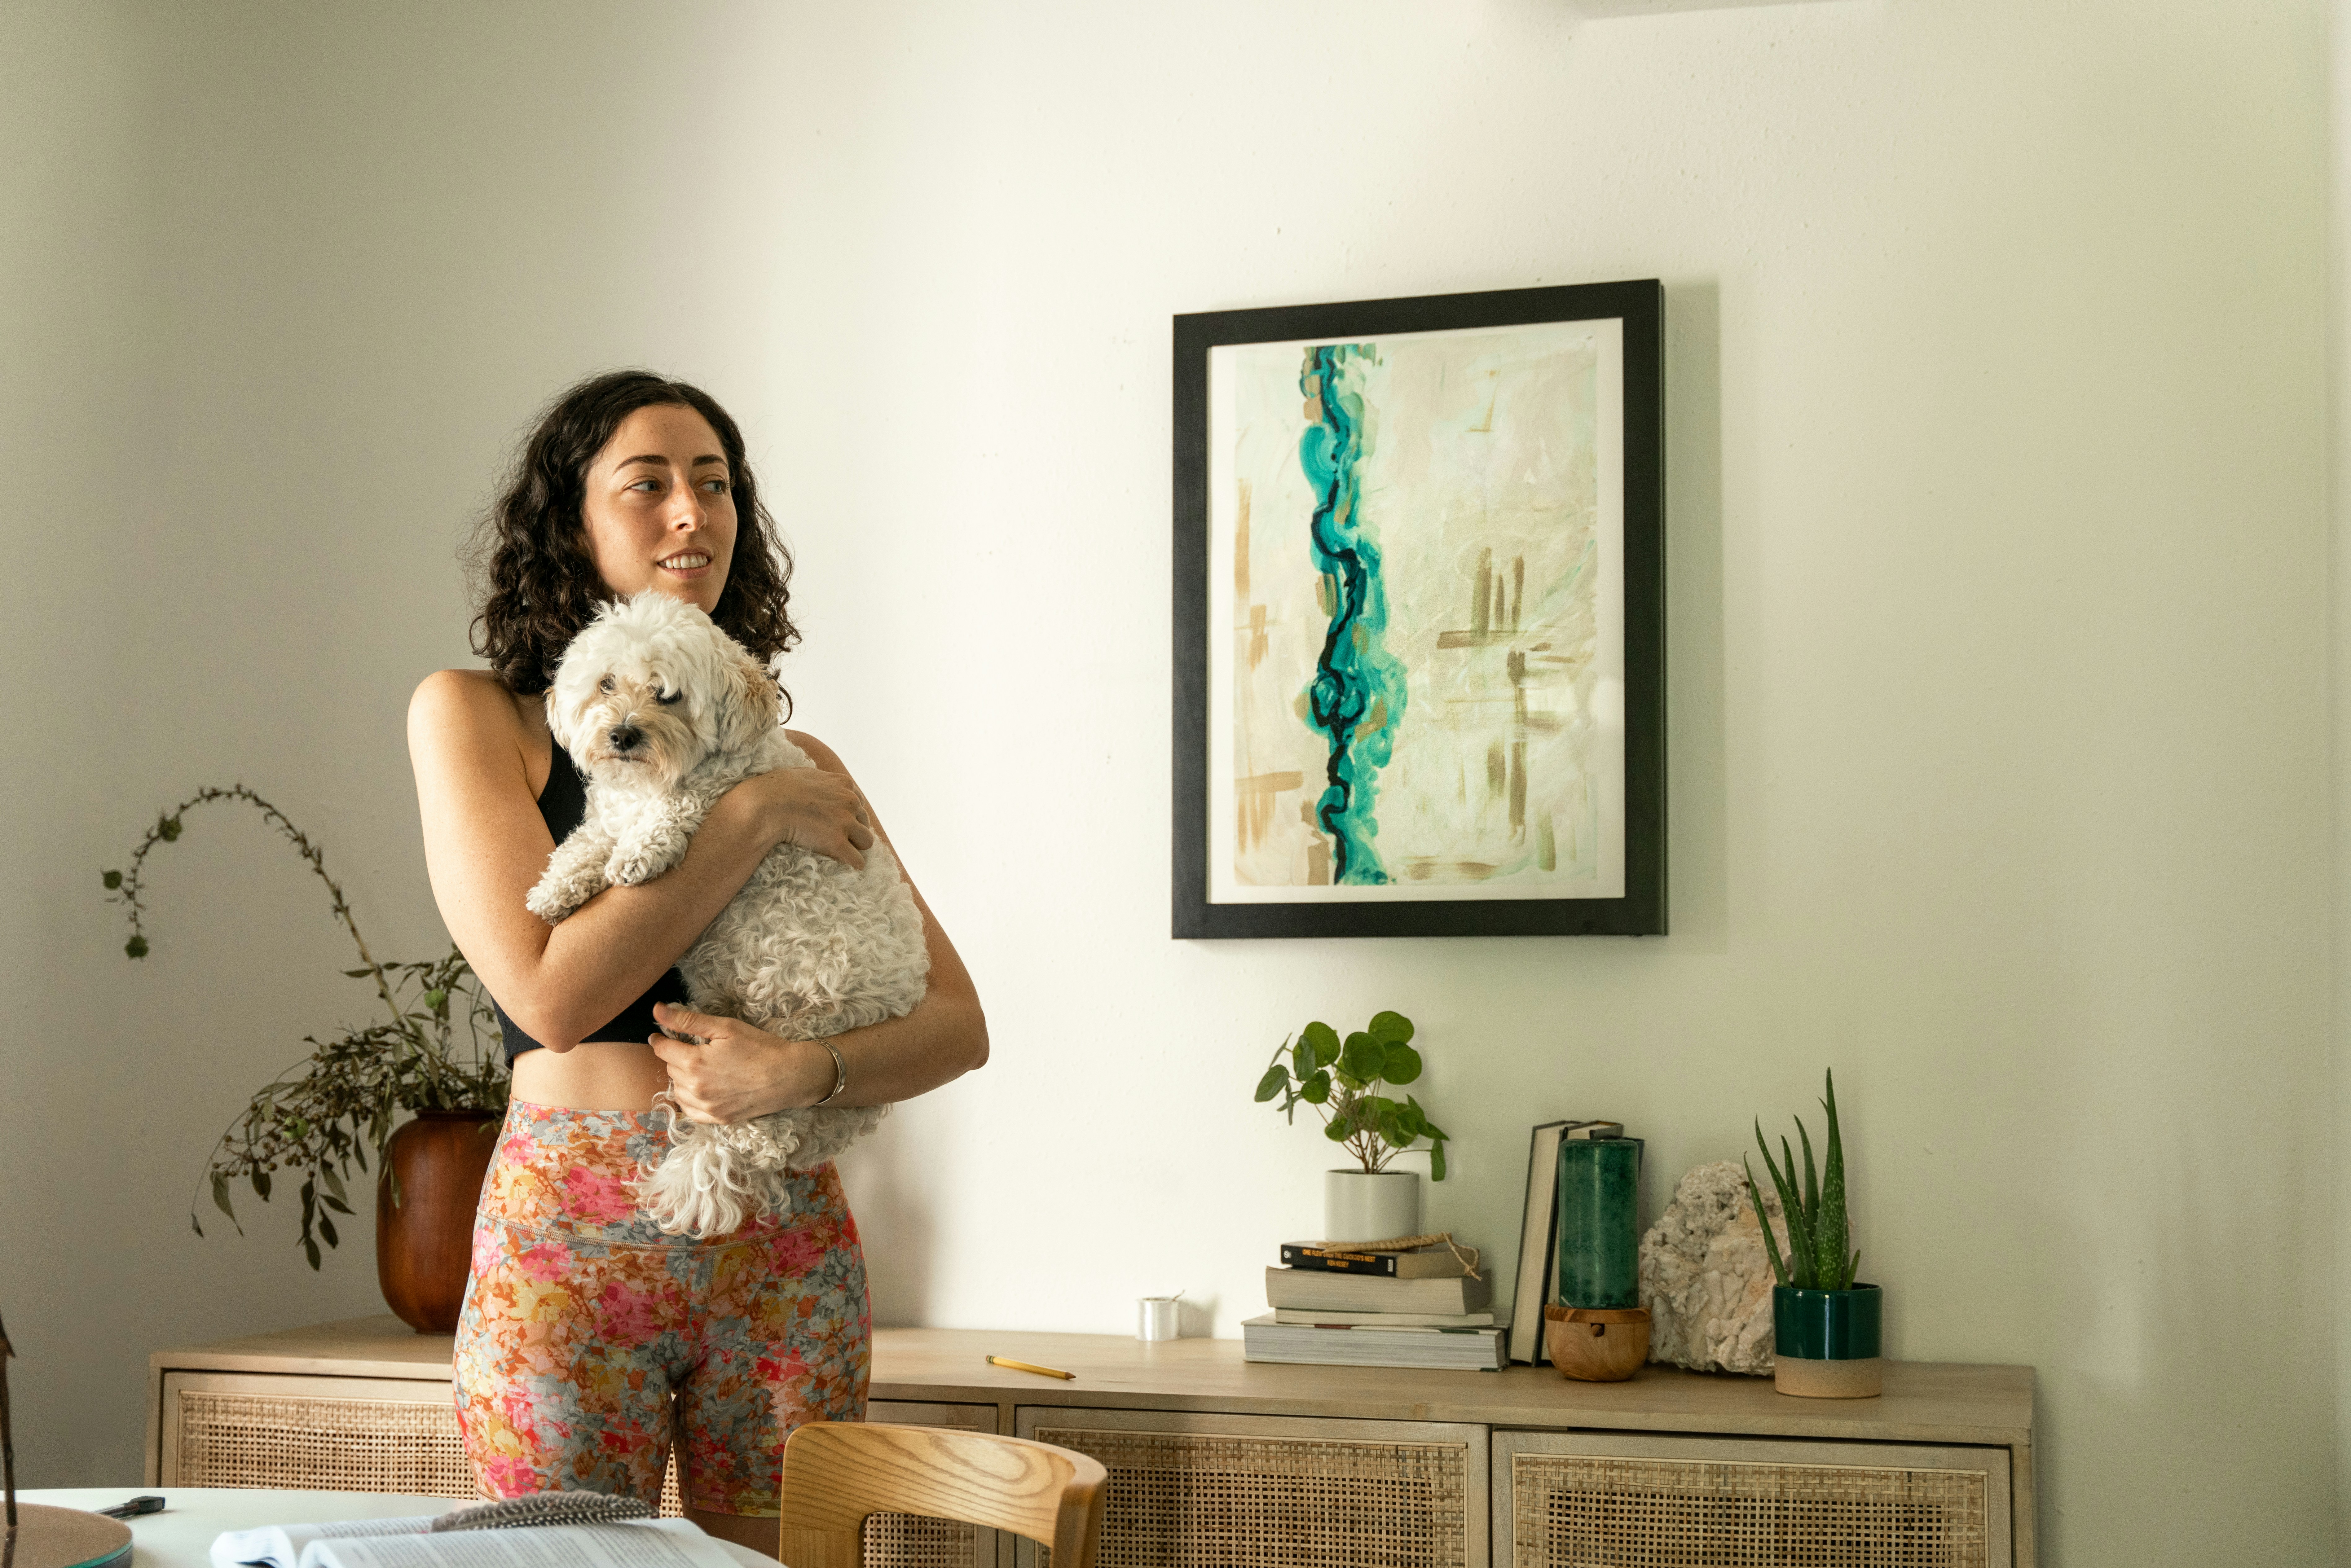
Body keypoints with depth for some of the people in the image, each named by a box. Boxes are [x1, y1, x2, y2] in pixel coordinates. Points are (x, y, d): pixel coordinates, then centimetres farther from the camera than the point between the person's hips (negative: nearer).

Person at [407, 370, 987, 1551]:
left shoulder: (798, 762, 11)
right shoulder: (472, 714, 2)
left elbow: (958, 1024, 5)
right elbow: (549, 990, -11)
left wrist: (804, 1071, -14)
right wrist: (749, 818, -11)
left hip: (784, 1243, 3)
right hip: (569, 1232, -3)